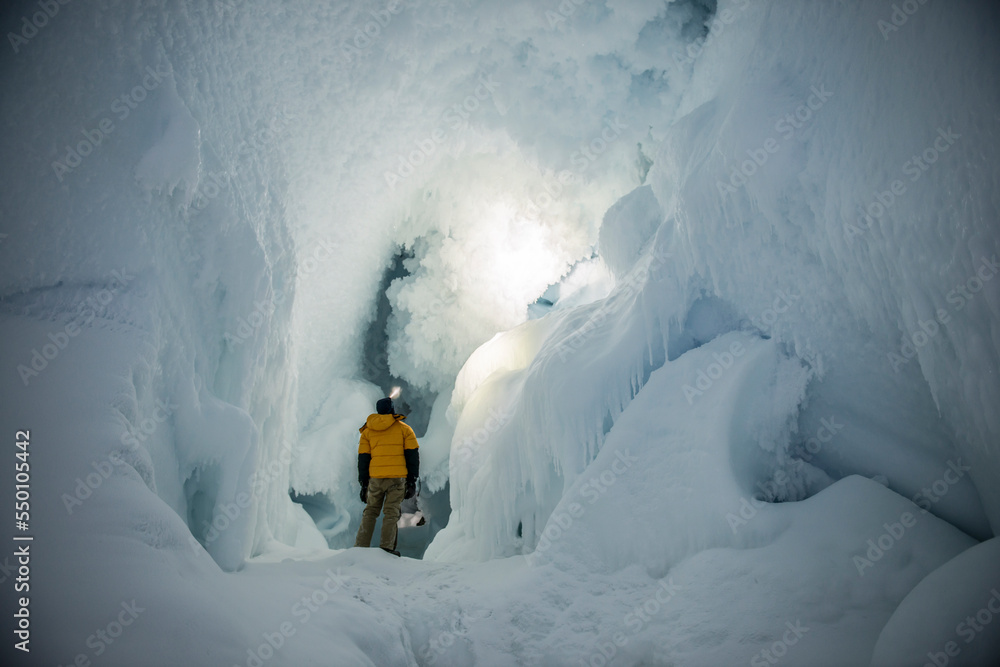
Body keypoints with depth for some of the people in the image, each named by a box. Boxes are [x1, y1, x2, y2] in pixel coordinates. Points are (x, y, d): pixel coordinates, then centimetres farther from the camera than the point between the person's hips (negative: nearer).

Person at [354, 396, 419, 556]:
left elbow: (363, 459, 9)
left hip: (375, 478, 2)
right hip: (397, 477, -2)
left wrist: (364, 484, 12)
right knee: (391, 512, 2)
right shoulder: (404, 429, 7)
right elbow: (412, 455, 1)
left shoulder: (367, 431, 13)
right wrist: (412, 480, 3)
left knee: (370, 511, 13)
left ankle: (361, 545, 6)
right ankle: (386, 546, -5)